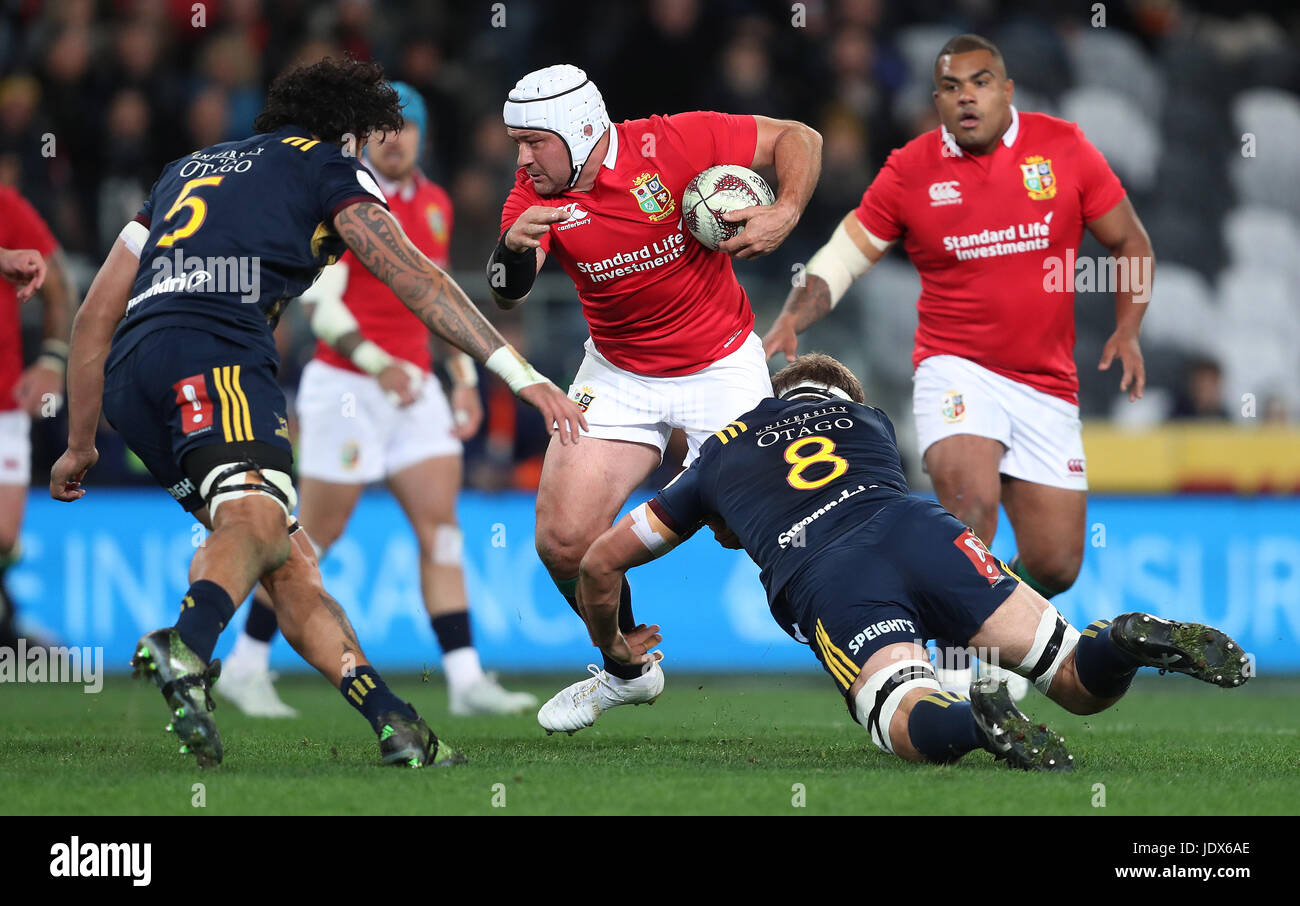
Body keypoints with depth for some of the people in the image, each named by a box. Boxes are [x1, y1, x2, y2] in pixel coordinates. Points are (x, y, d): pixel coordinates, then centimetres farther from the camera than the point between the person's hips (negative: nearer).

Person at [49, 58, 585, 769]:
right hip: (212, 351, -7)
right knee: (255, 516, -30)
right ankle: (187, 646, -59)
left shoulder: (187, 171, 37)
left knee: (289, 561, 9)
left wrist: (80, 445, 41)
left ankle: (396, 725, 2)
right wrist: (520, 372, -1)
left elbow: (94, 317, 35)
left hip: (130, 369, 7)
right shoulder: (328, 165, 18)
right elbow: (415, 278, 4)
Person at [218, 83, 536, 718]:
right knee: (318, 532, -1)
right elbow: (319, 301, -15)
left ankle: (466, 680, -7)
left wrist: (464, 379, 14)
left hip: (415, 389, 6)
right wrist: (378, 364, -25)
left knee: (440, 524, -4)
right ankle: (246, 666, 13)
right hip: (345, 387, -6)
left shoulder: (435, 204, 12)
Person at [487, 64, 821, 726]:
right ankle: (628, 672, 17)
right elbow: (505, 296, -22)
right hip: (619, 375, 3)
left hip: (721, 366, -3)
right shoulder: (537, 196, -10)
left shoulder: (673, 143, -19)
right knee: (562, 540, -8)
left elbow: (798, 138, -11)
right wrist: (513, 247, -43)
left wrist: (785, 214, -27)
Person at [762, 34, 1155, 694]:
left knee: (1055, 565, 0)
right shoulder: (910, 170, -2)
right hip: (955, 367, -2)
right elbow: (842, 257, 5)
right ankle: (956, 671, -23)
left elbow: (1128, 242, 9)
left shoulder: (1064, 149, -1)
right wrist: (791, 320, -11)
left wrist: (1128, 329, -3)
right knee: (969, 498, -30)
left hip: (1045, 386, 2)